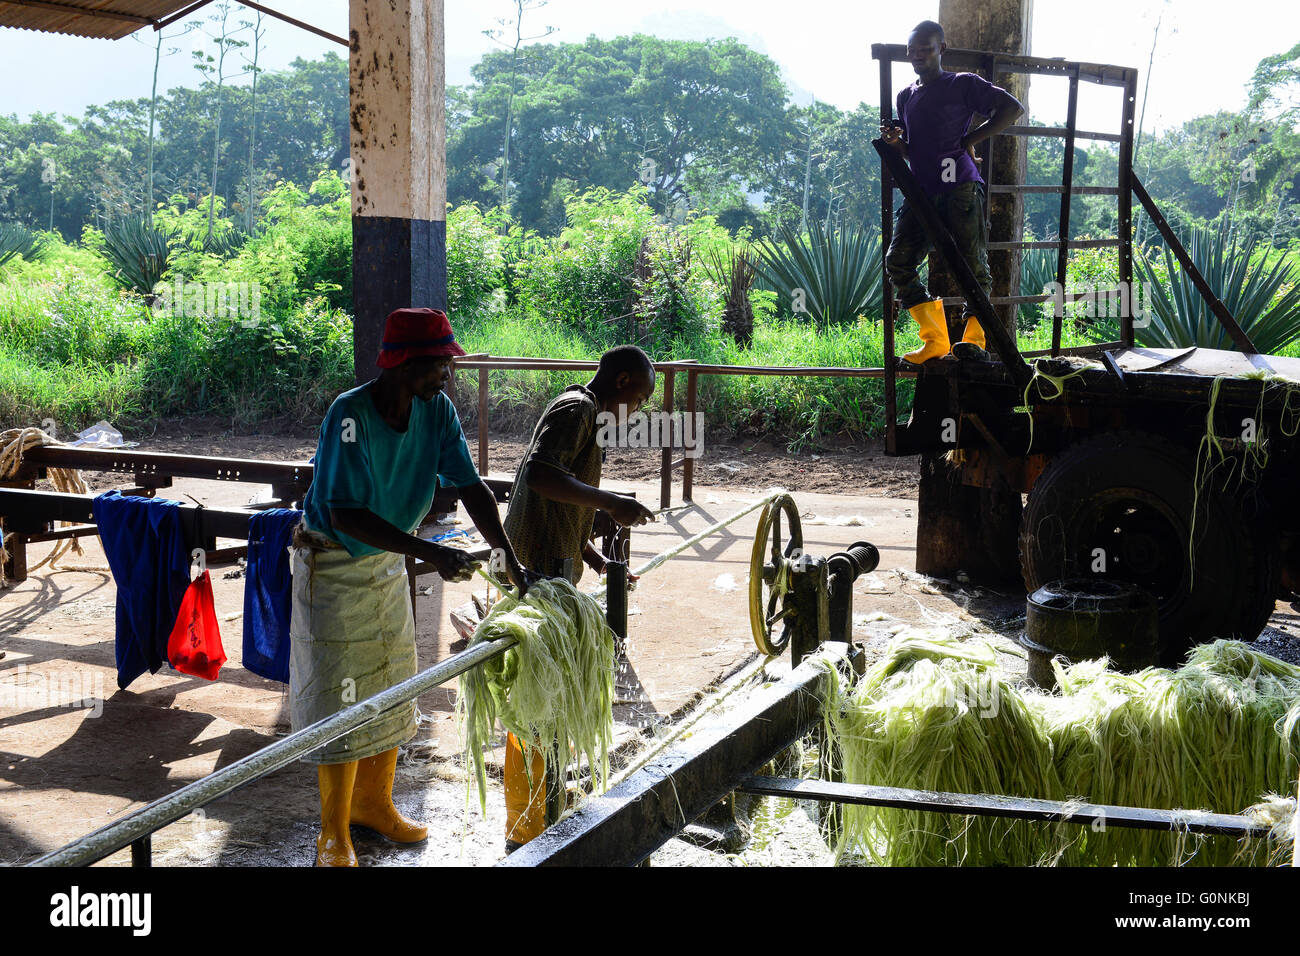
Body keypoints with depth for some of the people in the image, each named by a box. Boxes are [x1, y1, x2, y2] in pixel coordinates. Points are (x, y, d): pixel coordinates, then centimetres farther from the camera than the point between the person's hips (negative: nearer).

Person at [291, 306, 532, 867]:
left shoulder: (437, 411, -10)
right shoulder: (350, 415, -28)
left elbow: (470, 488, -9)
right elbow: (345, 514, -32)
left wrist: (510, 560, -21)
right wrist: (430, 553, -37)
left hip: (389, 563, 7)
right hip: (332, 564, -6)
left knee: (390, 688, 15)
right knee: (339, 696, -1)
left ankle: (373, 804, 34)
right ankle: (334, 834, 12)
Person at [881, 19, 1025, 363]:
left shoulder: (963, 84, 4)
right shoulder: (906, 96, 20)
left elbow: (1013, 108, 0)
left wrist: (969, 140, -3)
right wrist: (895, 142, 2)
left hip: (960, 187, -6)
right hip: (921, 191, 6)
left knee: (972, 263, -9)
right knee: (897, 260, -6)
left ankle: (975, 338, 3)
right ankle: (935, 340, 0)